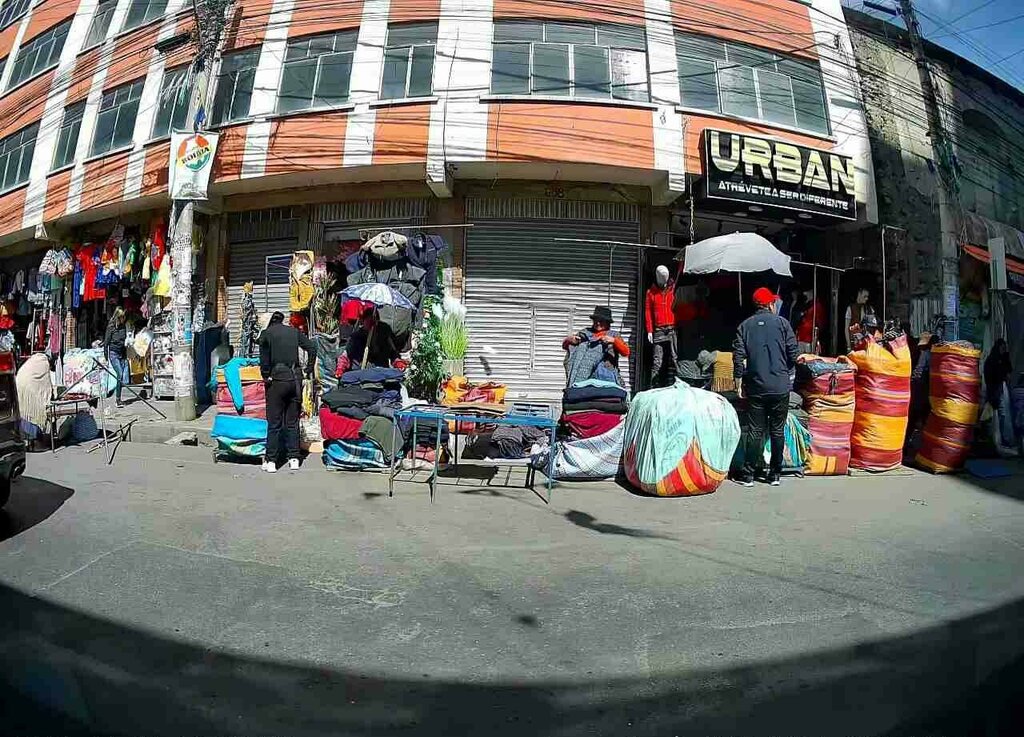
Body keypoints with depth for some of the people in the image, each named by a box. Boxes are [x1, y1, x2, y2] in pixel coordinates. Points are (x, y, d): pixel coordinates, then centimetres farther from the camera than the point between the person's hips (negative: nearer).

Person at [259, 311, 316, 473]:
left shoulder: (266, 333, 3)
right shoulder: (294, 331, 12)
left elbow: (264, 353, -14)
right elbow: (312, 347, 5)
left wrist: (266, 375, -8)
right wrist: (309, 370, 8)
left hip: (277, 379, -3)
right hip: (295, 378, 3)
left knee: (274, 423, 3)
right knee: (292, 421, 11)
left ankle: (271, 461, 6)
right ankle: (294, 458, 14)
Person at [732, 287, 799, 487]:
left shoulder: (745, 325, 2)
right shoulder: (782, 323, -2)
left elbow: (738, 355, -4)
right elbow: (794, 354, -3)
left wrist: (739, 379, 3)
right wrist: (785, 370, 15)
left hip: (755, 386, 1)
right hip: (780, 386, -1)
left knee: (755, 430, 6)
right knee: (777, 430, 9)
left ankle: (748, 474, 7)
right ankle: (775, 474, 16)